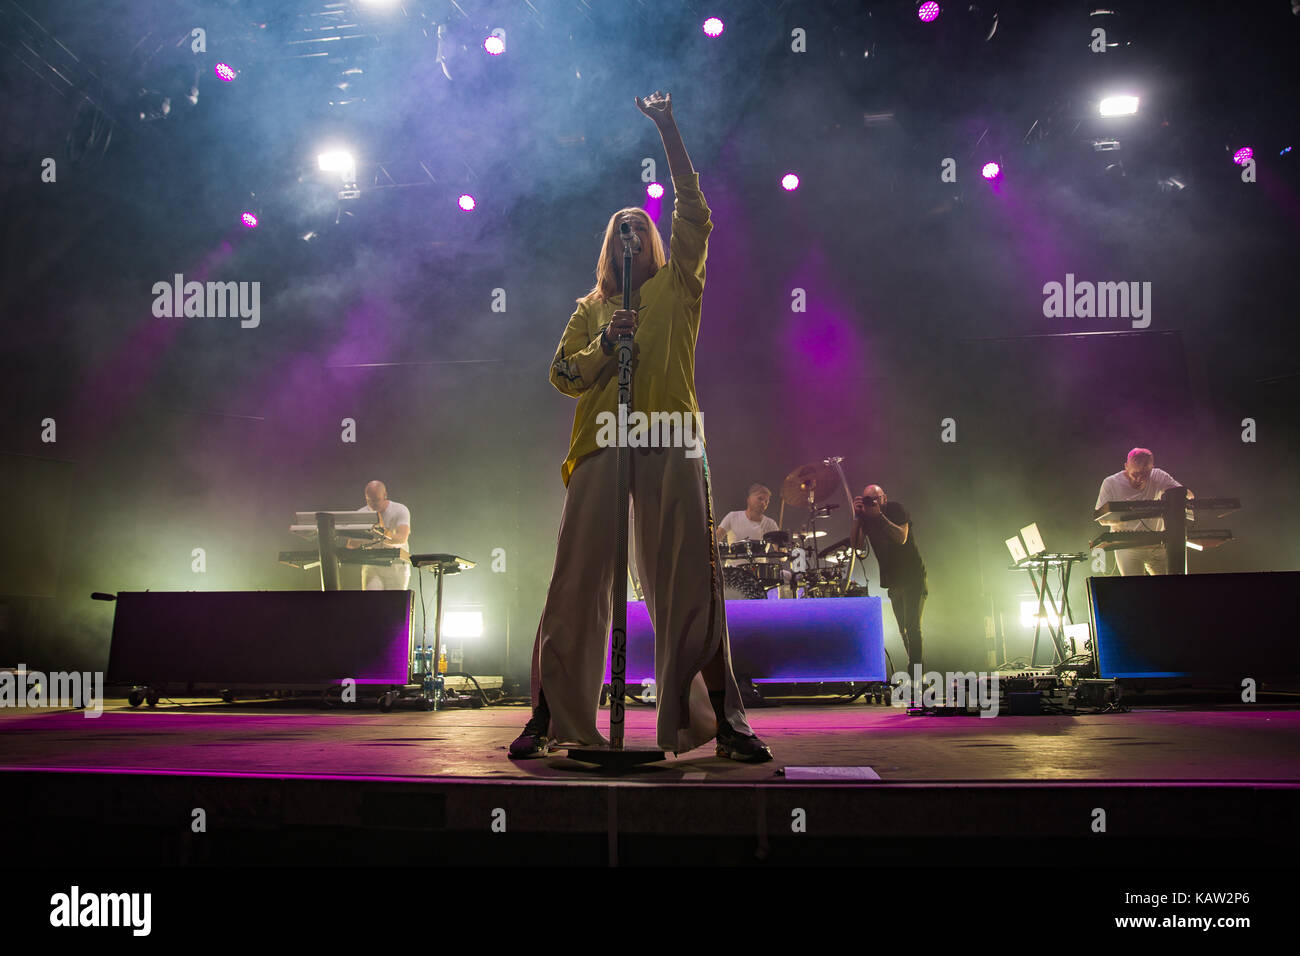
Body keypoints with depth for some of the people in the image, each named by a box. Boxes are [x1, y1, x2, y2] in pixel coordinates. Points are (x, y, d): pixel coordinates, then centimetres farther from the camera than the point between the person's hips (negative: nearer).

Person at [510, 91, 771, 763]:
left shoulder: (676, 290, 19)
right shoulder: (589, 309, 24)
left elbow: (694, 214, 10)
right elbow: (562, 375, 14)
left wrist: (668, 132, 8)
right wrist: (604, 344, -4)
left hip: (672, 441, -1)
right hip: (599, 443, 1)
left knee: (688, 581, -6)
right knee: (578, 579, -4)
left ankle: (721, 719, -2)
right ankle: (549, 717, 2)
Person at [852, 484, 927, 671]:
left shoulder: (896, 509, -11)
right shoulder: (865, 516, 0)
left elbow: (901, 538, -26)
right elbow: (856, 545, -11)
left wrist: (879, 515, -29)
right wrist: (857, 516, -19)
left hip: (913, 576, -6)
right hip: (892, 579, 6)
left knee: (912, 626, -13)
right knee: (903, 629, 11)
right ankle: (916, 668, 23)